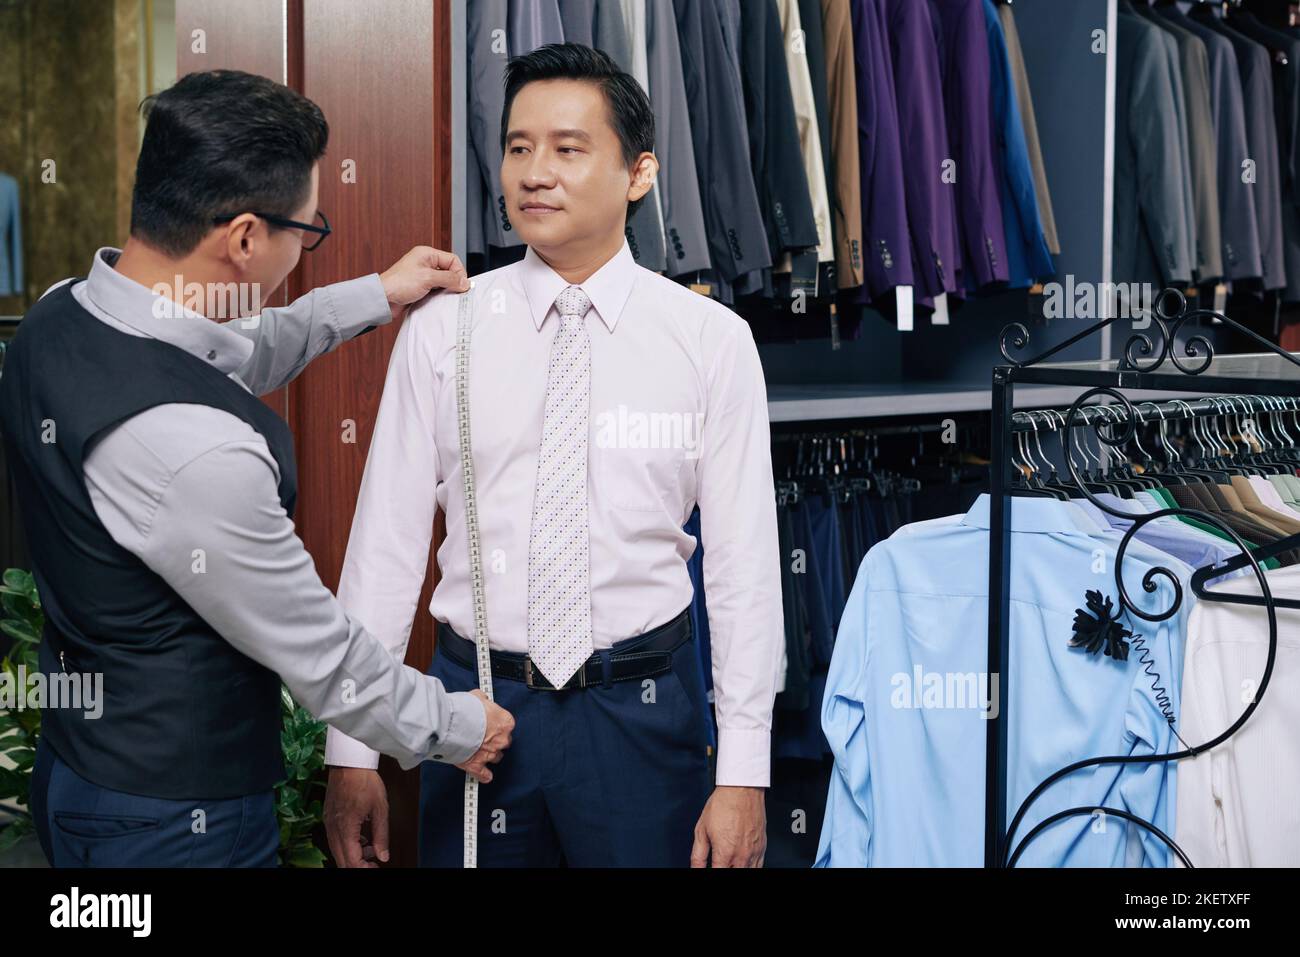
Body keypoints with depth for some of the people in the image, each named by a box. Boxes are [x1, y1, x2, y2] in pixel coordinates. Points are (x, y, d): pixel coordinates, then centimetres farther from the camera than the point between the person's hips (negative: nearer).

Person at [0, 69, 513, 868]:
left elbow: (225, 363, 17)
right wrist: (453, 727, -4)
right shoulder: (192, 449, -34)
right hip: (176, 821, -8)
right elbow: (319, 655, -21)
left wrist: (374, 298, 19)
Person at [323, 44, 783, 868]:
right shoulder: (441, 329, -2)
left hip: (643, 708, -1)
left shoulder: (712, 340, -4)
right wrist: (352, 750, -1)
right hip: (475, 702, 1)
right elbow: (387, 538, -1)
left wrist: (744, 773, -7)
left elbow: (744, 562, -5)